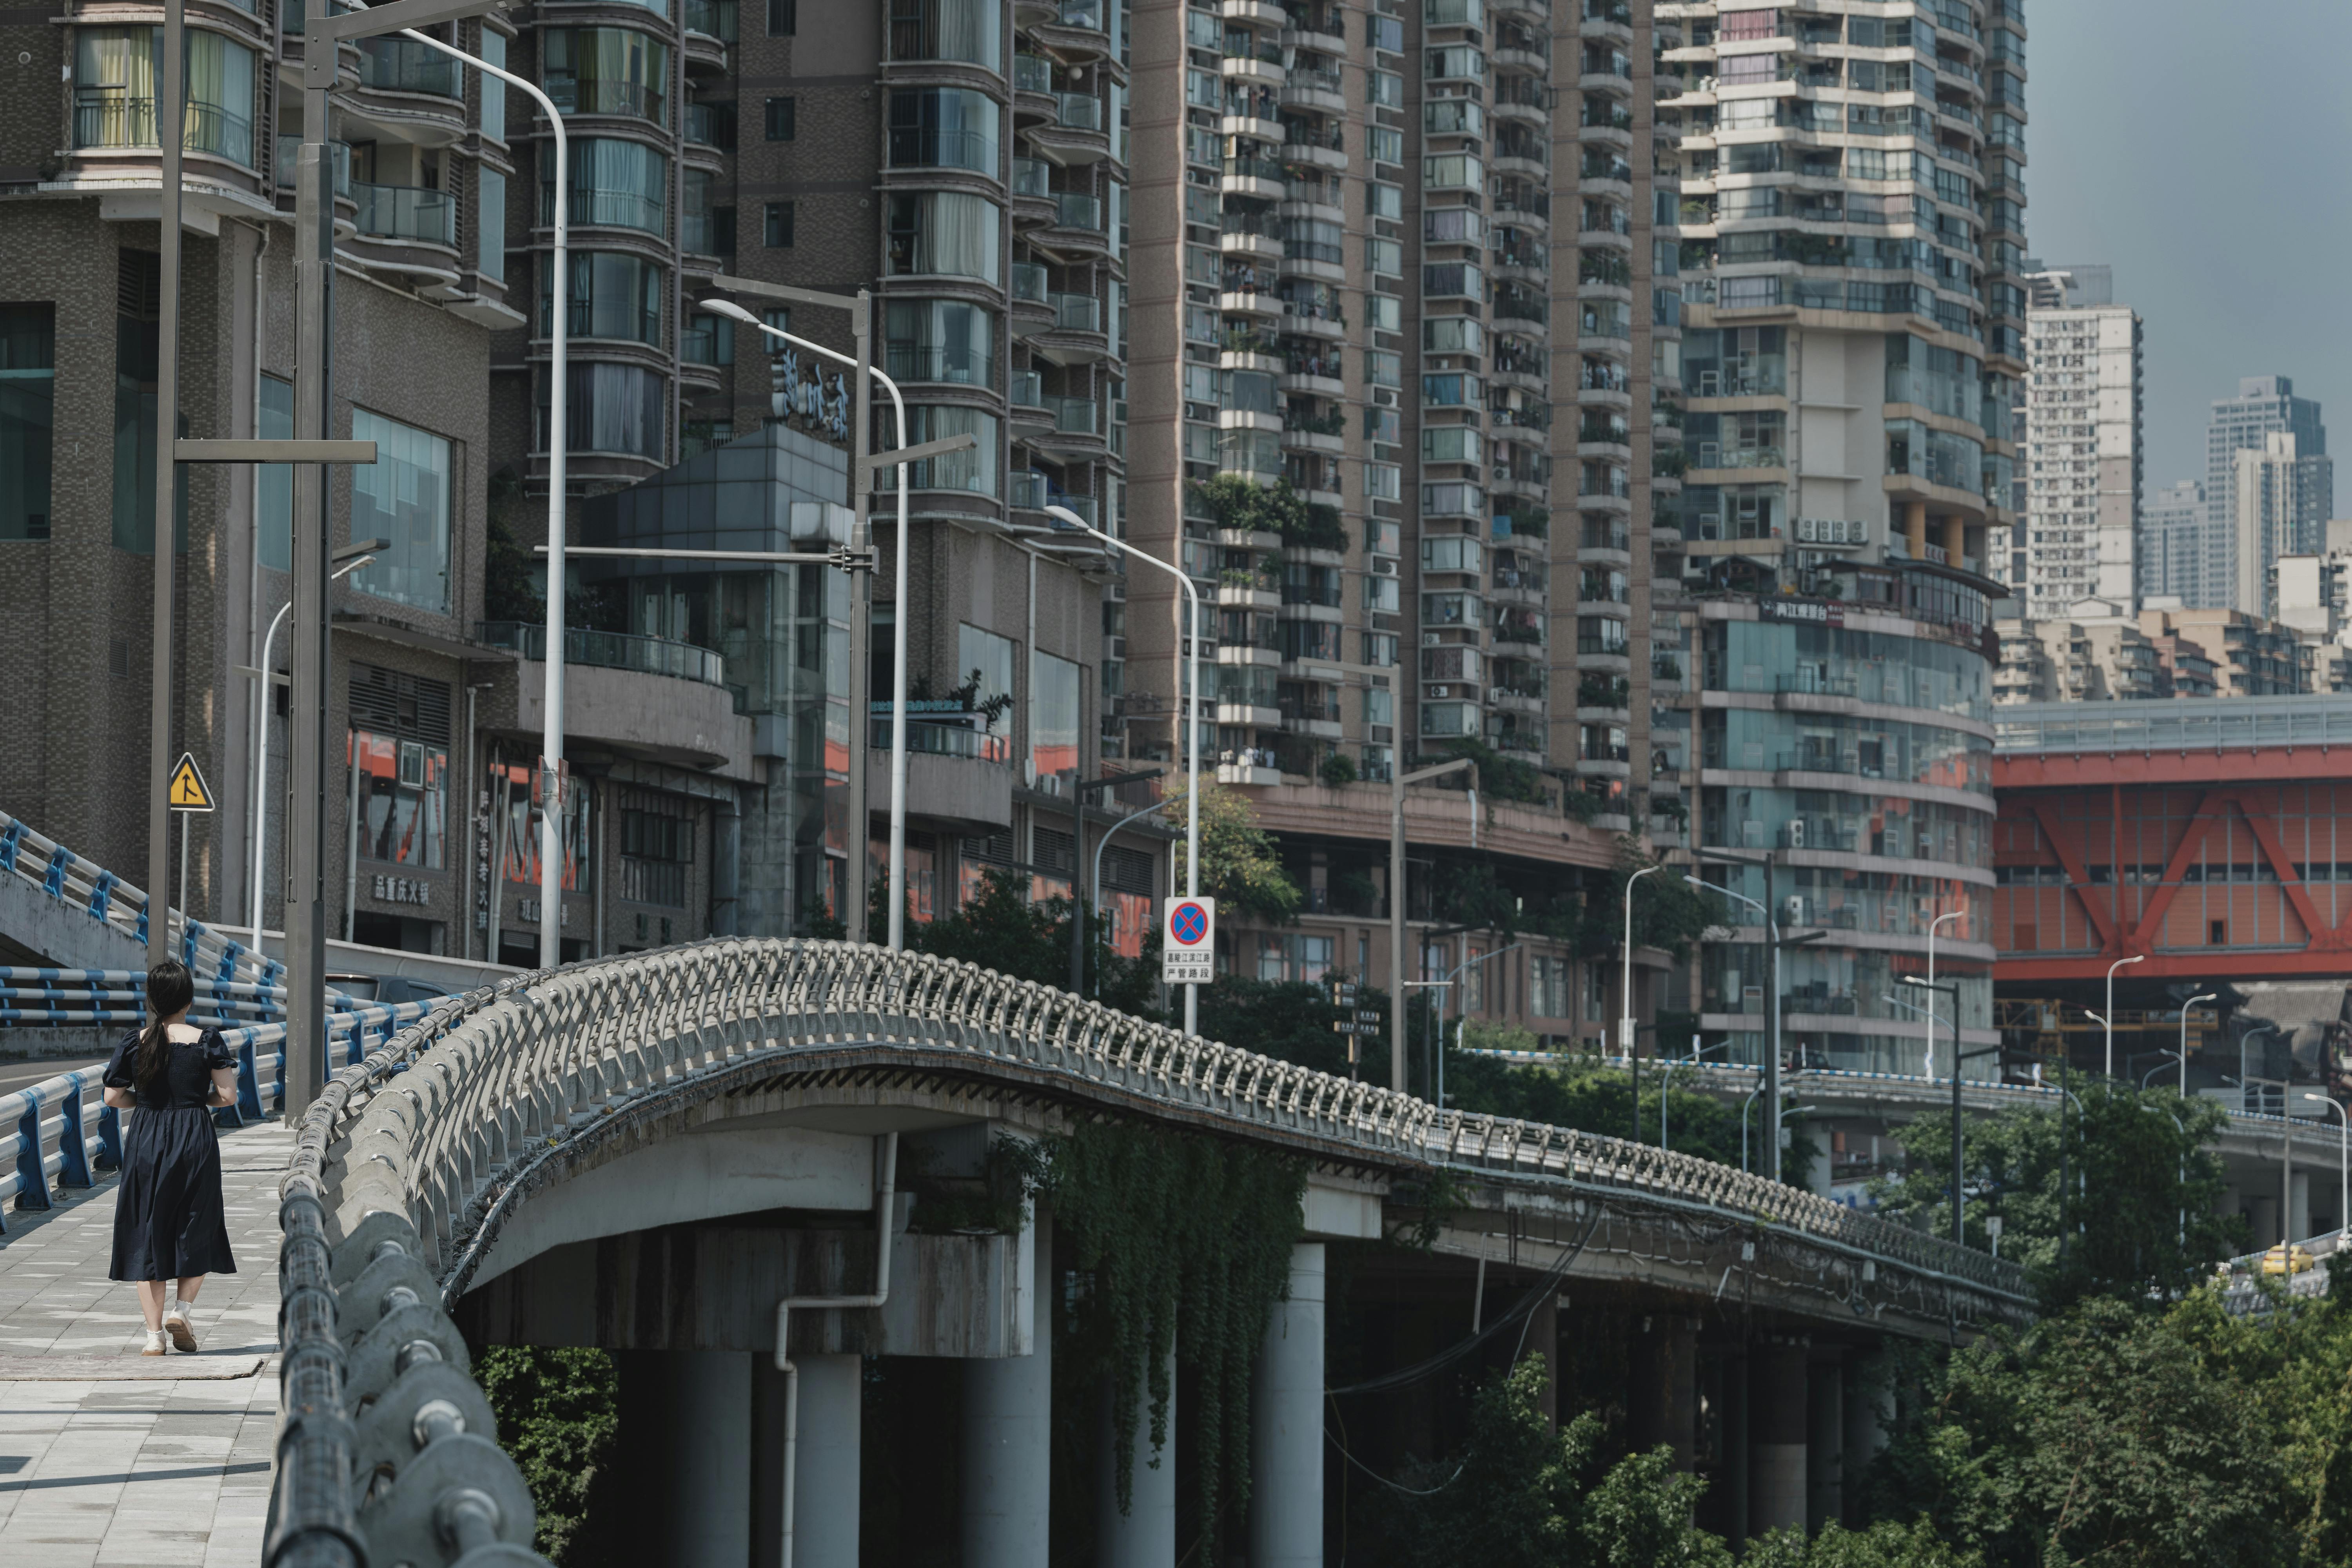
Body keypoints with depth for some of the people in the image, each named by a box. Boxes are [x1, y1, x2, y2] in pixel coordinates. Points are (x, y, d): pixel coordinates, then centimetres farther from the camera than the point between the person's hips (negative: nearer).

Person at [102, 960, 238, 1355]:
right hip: (194, 1141, -1)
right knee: (197, 1231, 14)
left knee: (147, 1237, 7)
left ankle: (154, 1333, 3)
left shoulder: (135, 1044, -2)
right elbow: (228, 1095, -9)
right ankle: (182, 1308, -5)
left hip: (145, 1143, 1)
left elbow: (113, 1098, -1)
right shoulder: (207, 1041, -6)